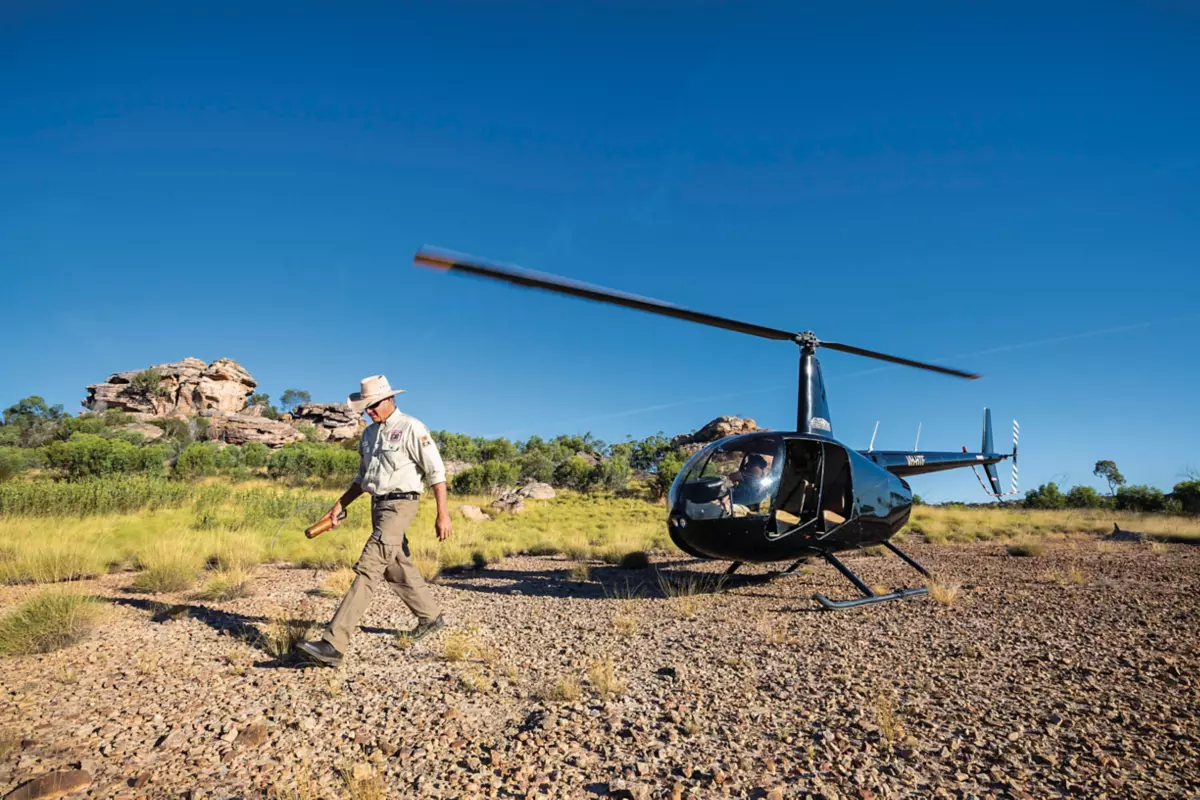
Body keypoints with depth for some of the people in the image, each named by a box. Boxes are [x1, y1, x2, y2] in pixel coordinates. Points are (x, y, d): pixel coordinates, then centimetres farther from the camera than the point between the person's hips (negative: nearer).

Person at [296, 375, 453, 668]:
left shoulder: (411, 428, -10)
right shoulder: (369, 434, 13)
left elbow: (436, 472, -12)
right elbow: (362, 478, 22)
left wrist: (443, 514, -16)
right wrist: (339, 505, 13)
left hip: (400, 504, -8)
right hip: (378, 505, 9)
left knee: (368, 568, -16)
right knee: (398, 568, 17)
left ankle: (334, 645, -18)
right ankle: (430, 616, 36)